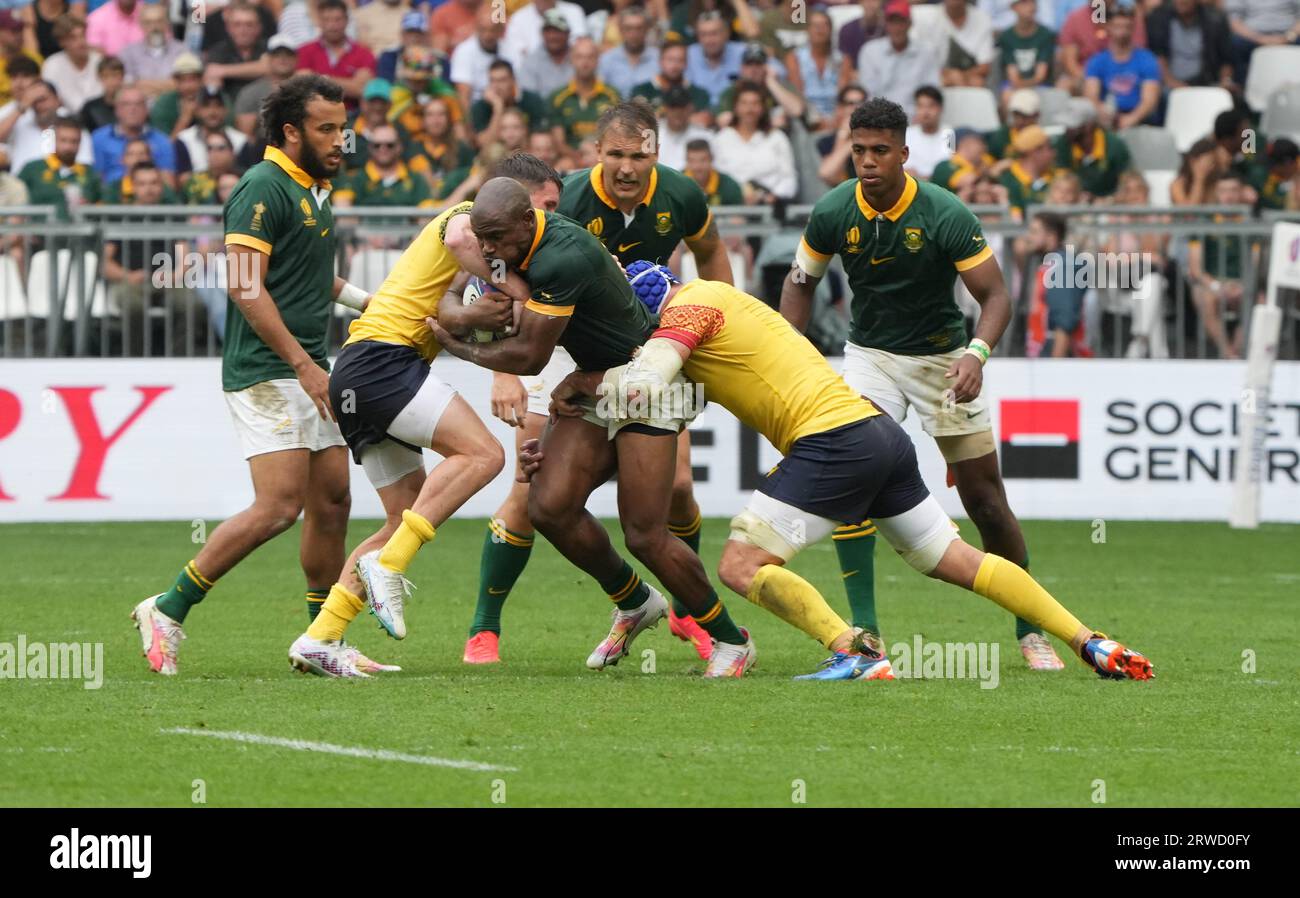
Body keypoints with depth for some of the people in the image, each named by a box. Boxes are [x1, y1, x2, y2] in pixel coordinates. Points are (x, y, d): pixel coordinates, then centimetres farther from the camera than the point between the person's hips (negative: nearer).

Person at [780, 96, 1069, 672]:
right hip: (870, 354, 2)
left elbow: (995, 295, -17)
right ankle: (864, 629, -15)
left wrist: (977, 355, -36)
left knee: (984, 499, -1)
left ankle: (1029, 631, 15)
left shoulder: (945, 215, -21)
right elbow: (801, 281, 6)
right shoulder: (833, 213, -12)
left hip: (943, 356, -2)